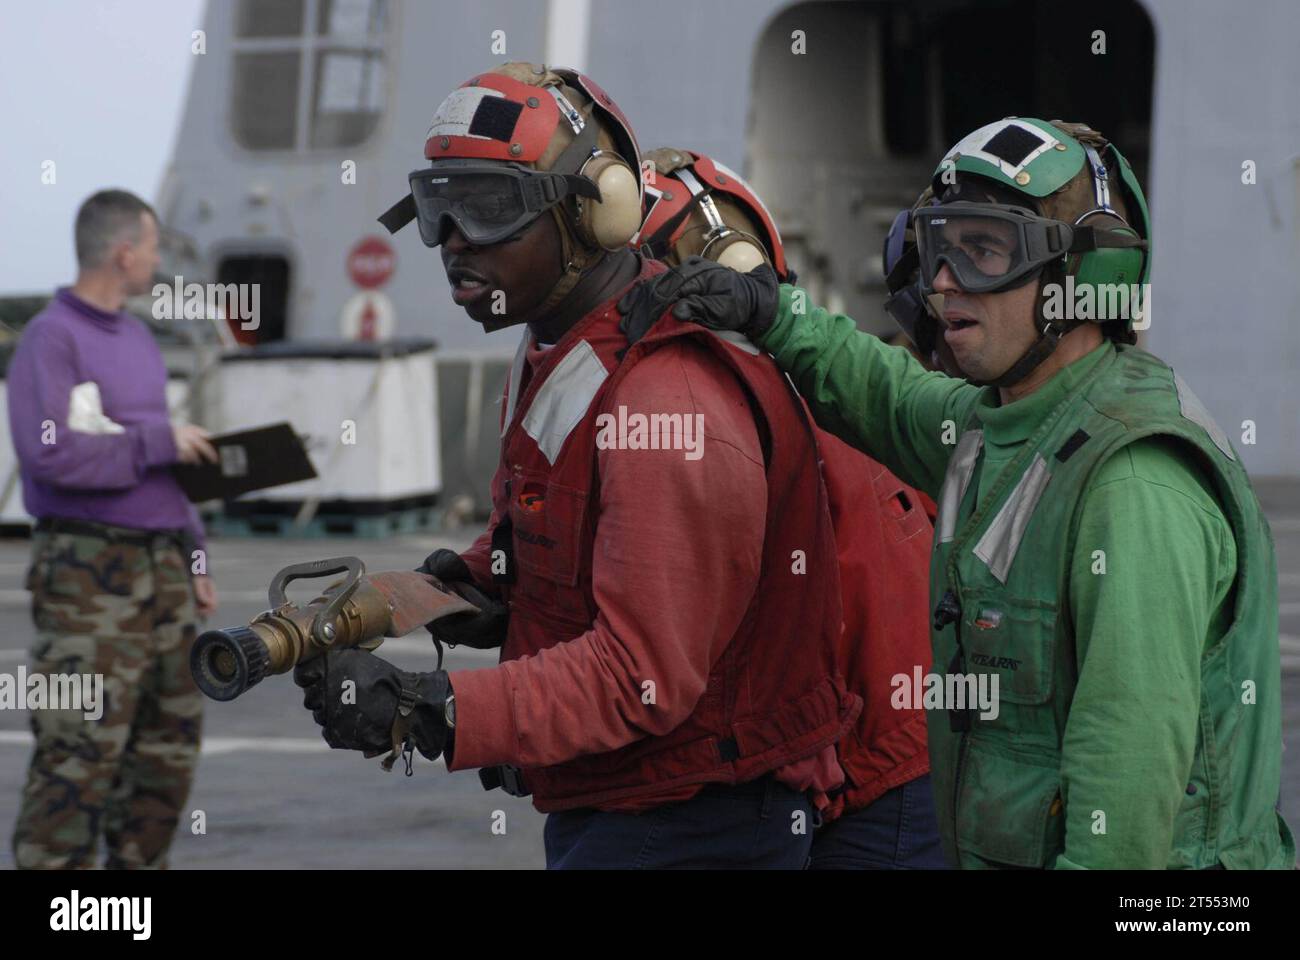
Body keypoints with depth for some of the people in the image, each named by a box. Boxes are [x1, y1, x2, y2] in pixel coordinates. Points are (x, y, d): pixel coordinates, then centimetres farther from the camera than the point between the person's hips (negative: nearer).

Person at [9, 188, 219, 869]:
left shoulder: (137, 338, 18)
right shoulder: (49, 339, -9)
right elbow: (48, 454, -22)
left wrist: (193, 558, 19)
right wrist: (160, 442, -15)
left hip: (159, 565, 8)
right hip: (87, 574, -8)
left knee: (169, 740, 9)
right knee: (82, 750, -11)